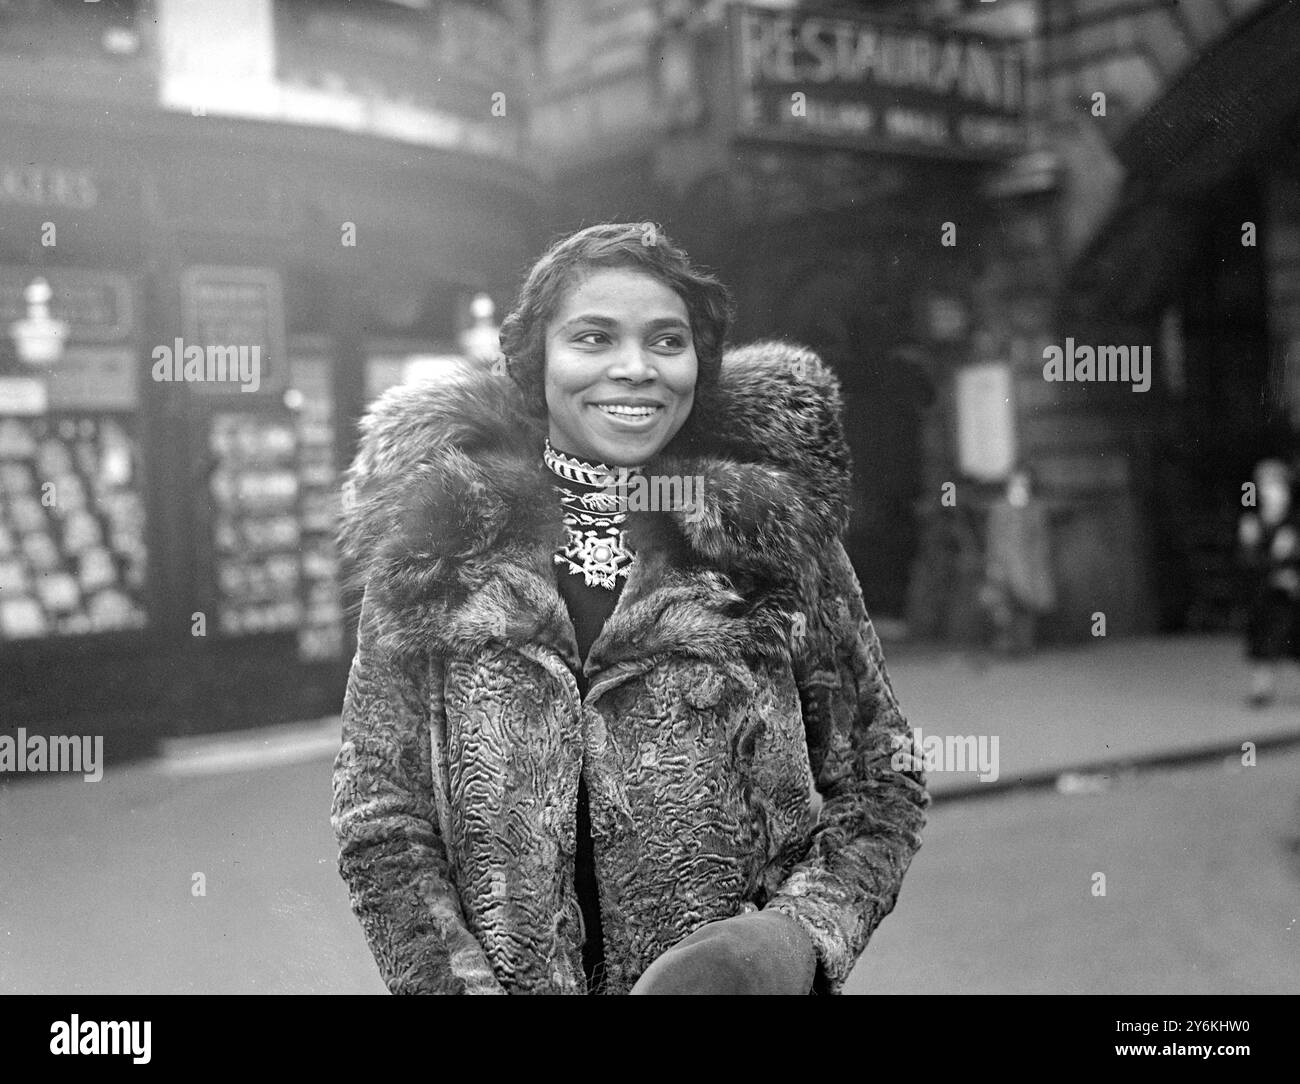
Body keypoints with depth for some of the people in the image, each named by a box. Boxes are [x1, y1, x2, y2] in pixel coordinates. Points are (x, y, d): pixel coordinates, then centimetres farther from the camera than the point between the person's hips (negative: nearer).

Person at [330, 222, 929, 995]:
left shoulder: (775, 527, -5)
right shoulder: (431, 542, -5)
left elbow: (882, 785, -1)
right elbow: (379, 818, -4)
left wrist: (806, 930, -16)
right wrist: (464, 980, -16)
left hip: (741, 980, 0)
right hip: (507, 970, 0)